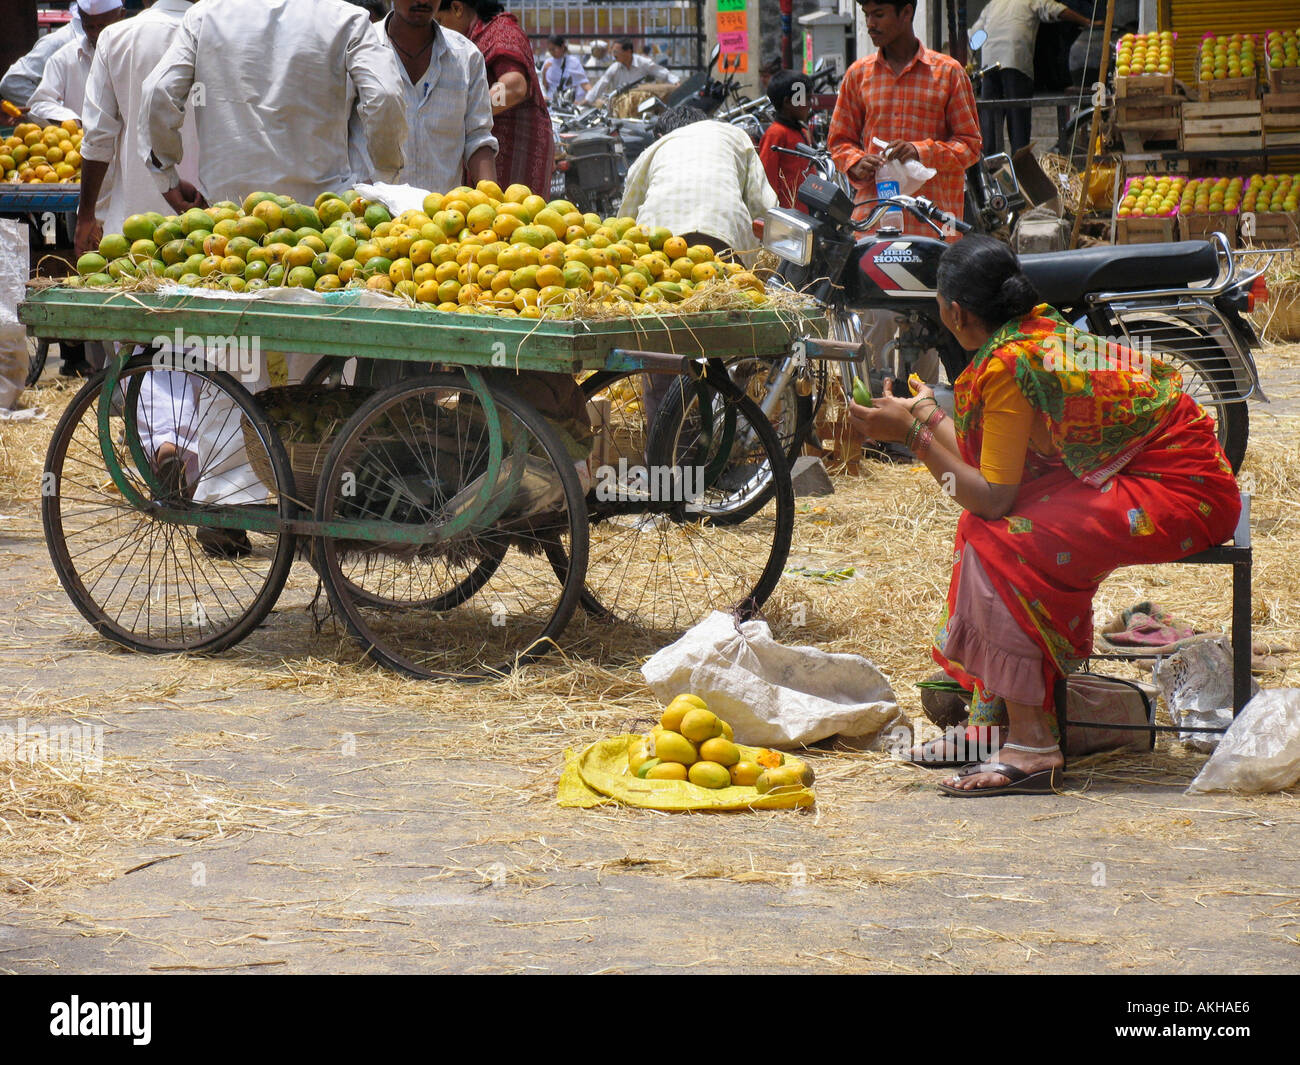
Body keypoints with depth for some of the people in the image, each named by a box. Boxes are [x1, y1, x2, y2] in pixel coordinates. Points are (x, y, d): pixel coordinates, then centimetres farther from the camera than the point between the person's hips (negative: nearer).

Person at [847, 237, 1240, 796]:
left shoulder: (1006, 366, -20)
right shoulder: (1041, 329, 7)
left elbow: (993, 496, -19)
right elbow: (995, 478, 12)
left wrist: (911, 432, -13)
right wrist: (927, 413, 23)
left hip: (1182, 493, -10)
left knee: (1001, 542, -18)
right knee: (982, 524, 7)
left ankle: (1032, 746, -16)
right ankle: (991, 720, 9)